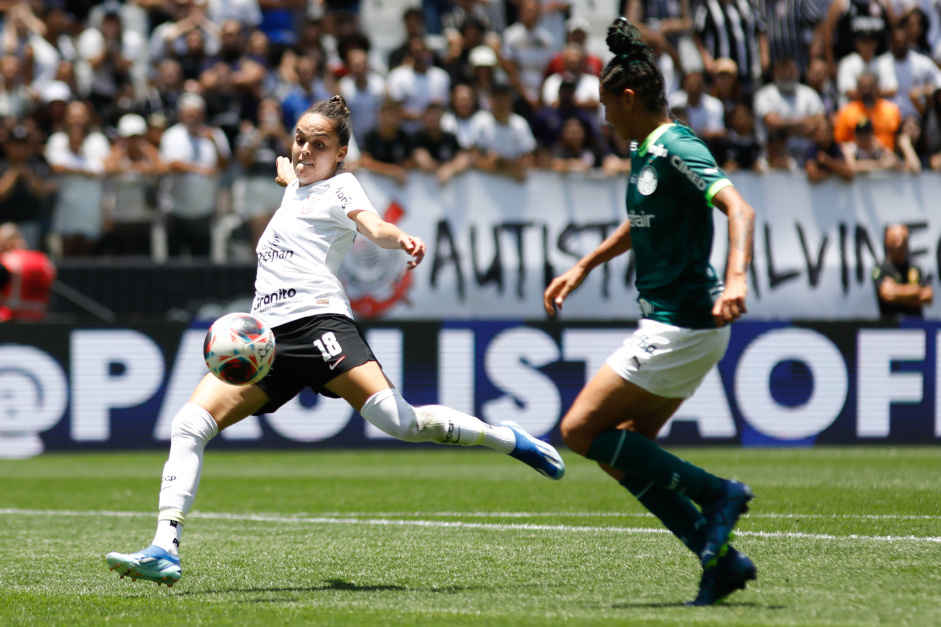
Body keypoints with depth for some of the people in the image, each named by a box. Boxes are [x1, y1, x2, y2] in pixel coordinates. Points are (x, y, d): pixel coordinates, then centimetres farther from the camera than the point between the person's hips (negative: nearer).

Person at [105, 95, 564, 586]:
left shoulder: (340, 187, 10)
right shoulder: (296, 189, 30)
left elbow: (373, 227, -14)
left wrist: (402, 239, -32)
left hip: (317, 318, -7)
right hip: (266, 333, 7)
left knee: (400, 421, -24)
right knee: (189, 424, -11)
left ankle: (506, 439, -5)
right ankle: (165, 550, -16)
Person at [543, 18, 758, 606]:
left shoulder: (678, 150, -16)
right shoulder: (644, 152, 14)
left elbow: (739, 209, -29)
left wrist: (737, 278, -44)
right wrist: (583, 267, 35)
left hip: (682, 327, -10)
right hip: (670, 323, 10)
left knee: (581, 430, -9)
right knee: (625, 454, 9)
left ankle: (717, 492, -8)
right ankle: (720, 558, 8)